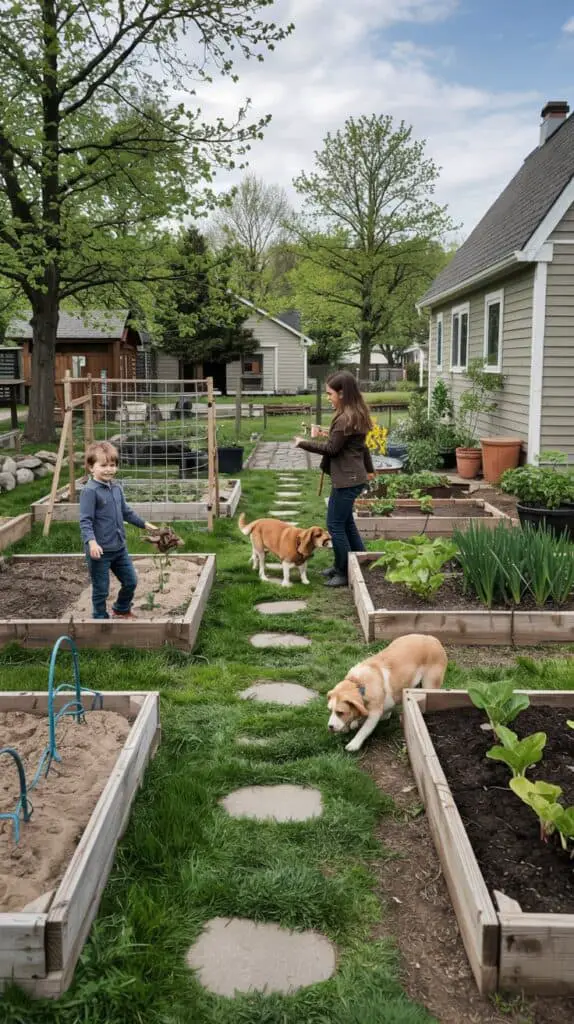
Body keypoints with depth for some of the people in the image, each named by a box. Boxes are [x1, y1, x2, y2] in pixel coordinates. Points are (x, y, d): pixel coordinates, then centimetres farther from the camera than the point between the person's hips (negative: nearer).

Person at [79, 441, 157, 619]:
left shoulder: (116, 488, 8)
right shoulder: (90, 491, -15)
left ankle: (121, 610, 39)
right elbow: (85, 520, -20)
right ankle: (101, 618, 23)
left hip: (119, 547, 8)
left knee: (131, 581, 17)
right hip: (100, 550, -8)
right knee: (101, 589, 4)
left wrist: (144, 524, 26)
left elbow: (126, 511, 22)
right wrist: (91, 542, -33)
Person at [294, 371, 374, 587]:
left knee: (335, 525, -1)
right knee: (346, 522, 19)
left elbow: (331, 448, -17)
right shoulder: (357, 414, 11)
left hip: (346, 480, -10)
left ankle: (345, 573, 8)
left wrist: (304, 443, -6)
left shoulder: (345, 419, -20)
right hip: (353, 476, 10)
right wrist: (368, 468, 28)